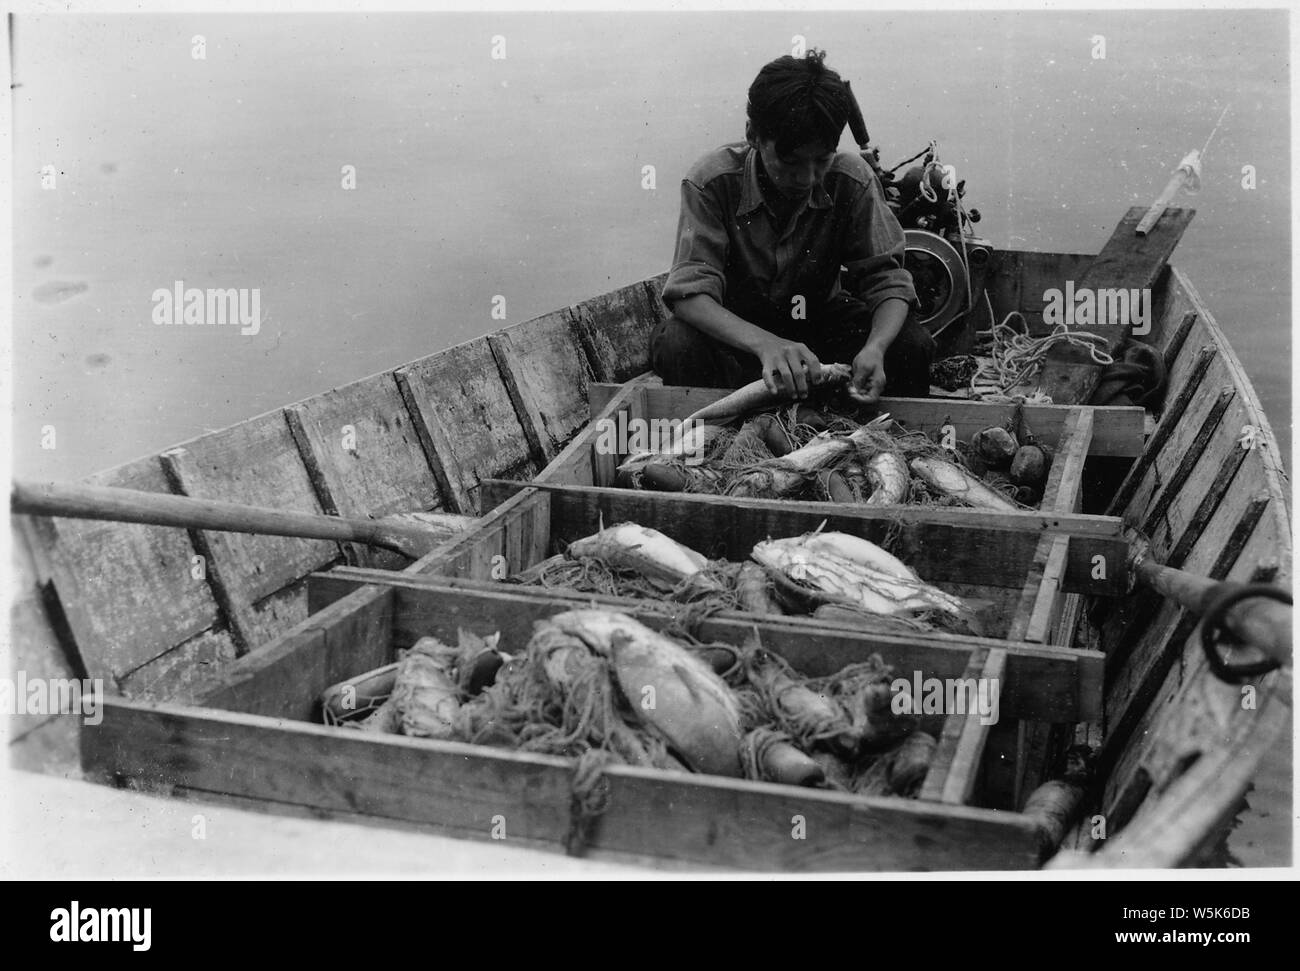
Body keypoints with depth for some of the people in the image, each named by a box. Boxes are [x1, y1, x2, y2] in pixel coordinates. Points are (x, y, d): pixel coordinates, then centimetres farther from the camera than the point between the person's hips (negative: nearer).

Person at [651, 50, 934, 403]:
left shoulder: (852, 181, -17)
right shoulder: (711, 182, -22)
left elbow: (887, 281, -15)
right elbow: (690, 292, -30)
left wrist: (875, 347, -40)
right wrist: (765, 344, -49)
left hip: (820, 318, 2)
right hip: (734, 329, -2)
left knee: (913, 345, -23)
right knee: (675, 345, -34)